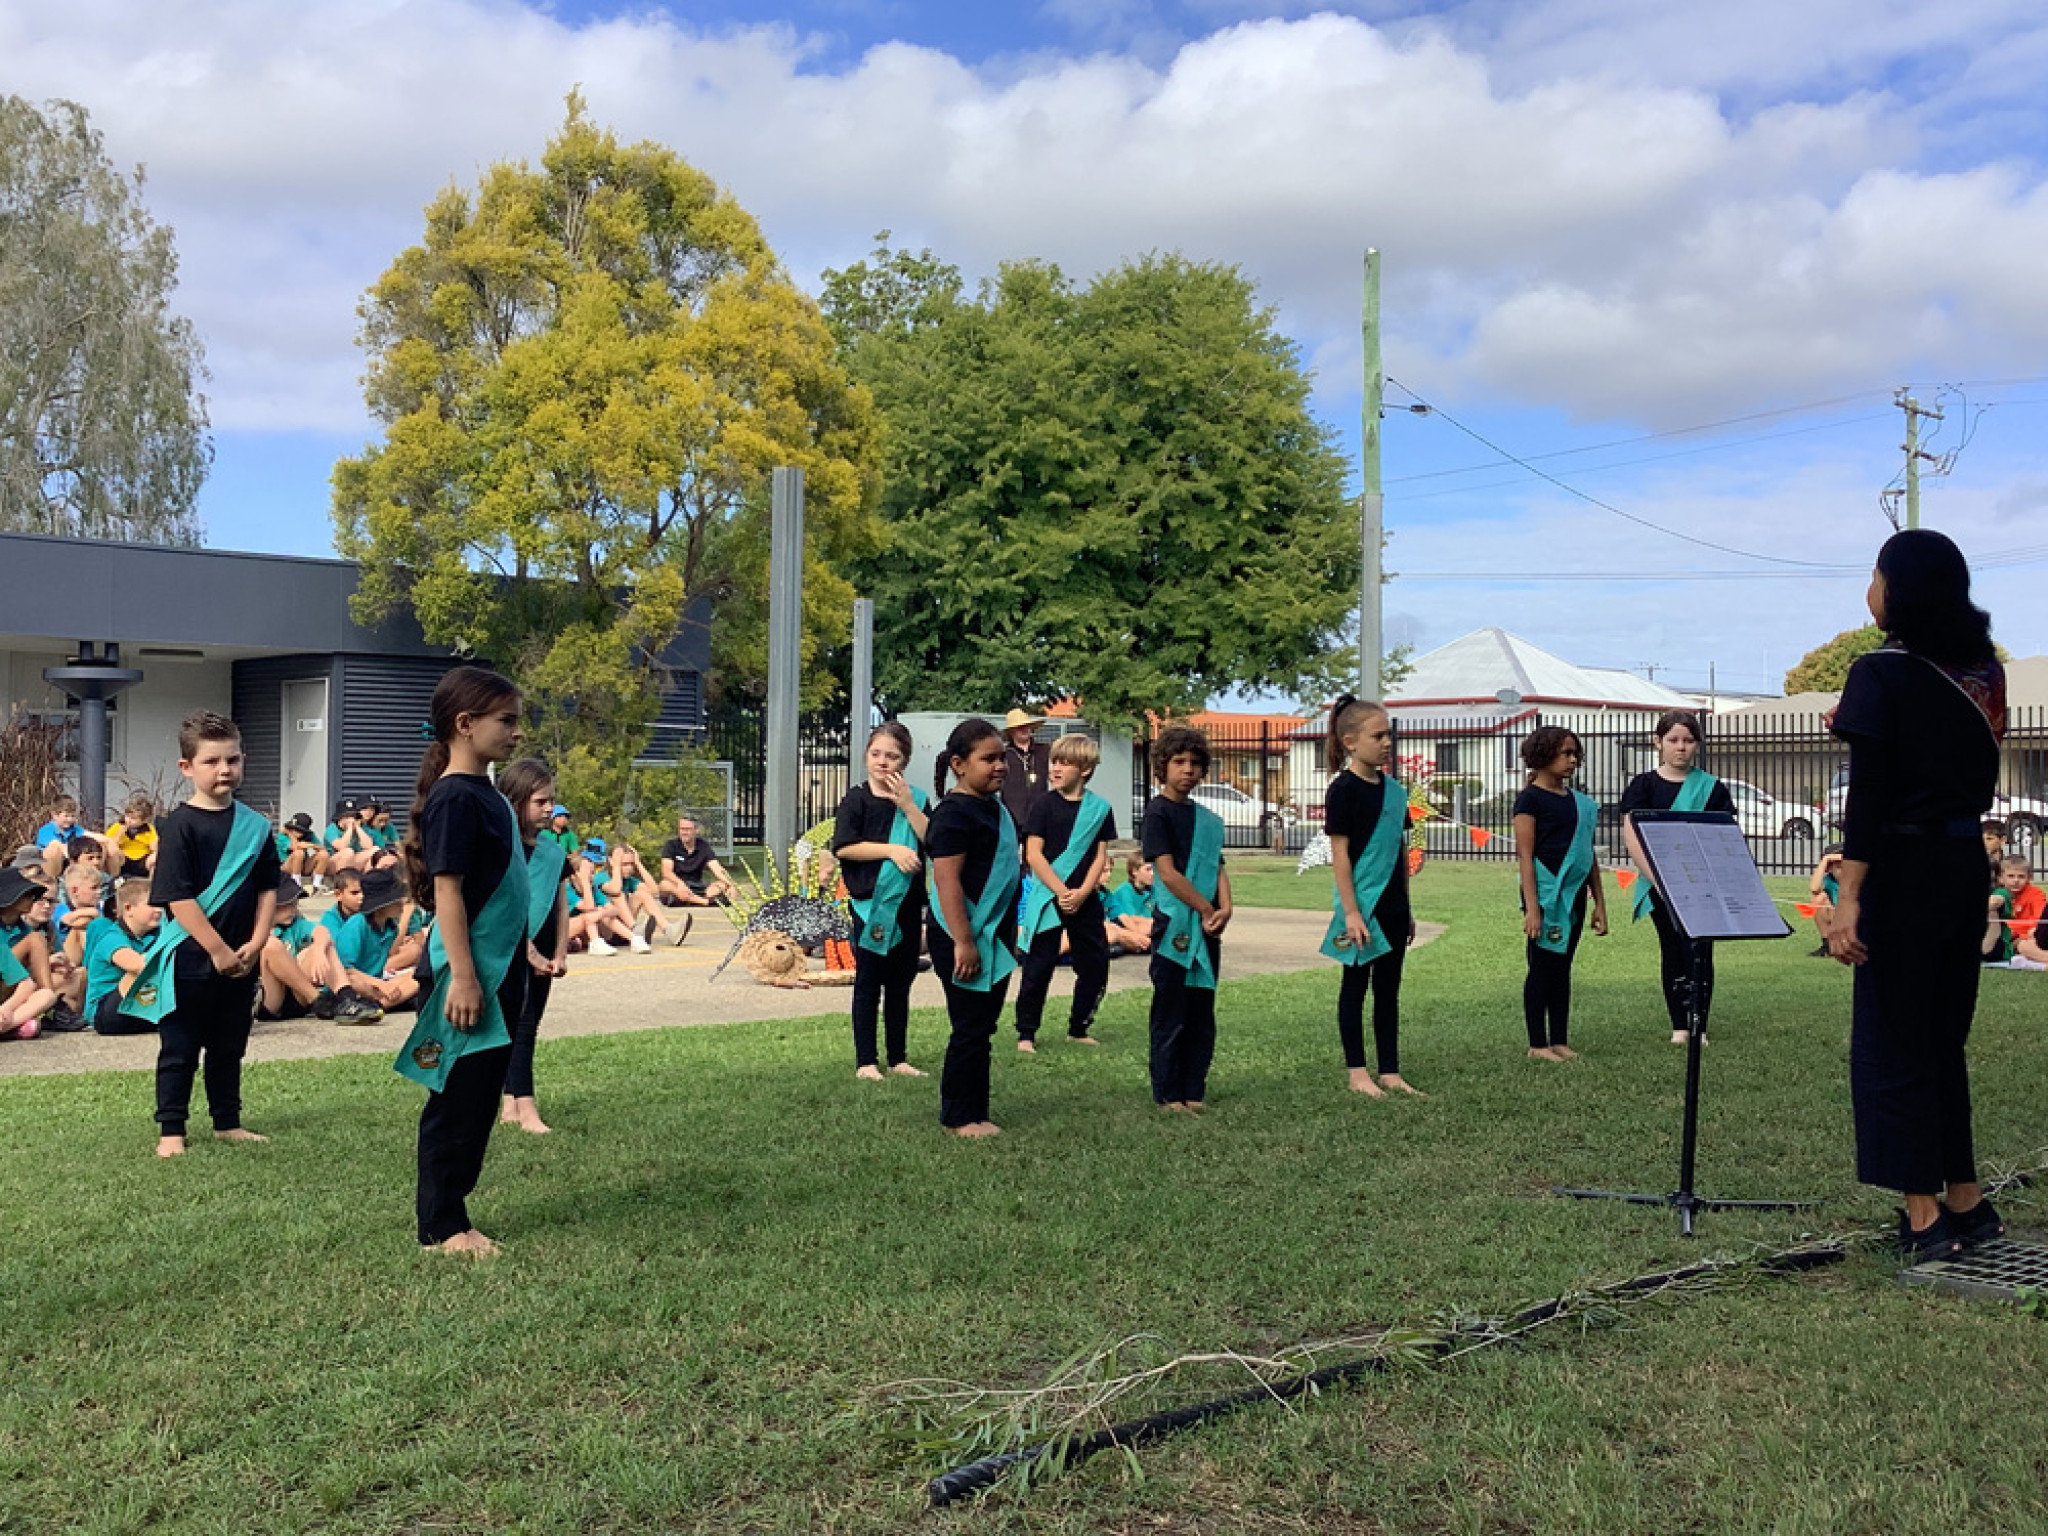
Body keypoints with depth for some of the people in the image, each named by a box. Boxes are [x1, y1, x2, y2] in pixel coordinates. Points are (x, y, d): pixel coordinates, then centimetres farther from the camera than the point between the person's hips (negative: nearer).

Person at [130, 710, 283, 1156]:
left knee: (229, 1045, 16)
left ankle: (227, 1122, 27)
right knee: (180, 1048, 5)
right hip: (190, 957, -5)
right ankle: (170, 1130, 14)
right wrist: (218, 951, -15)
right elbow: (178, 898, -15)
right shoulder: (179, 826, -11)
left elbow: (268, 889, 7)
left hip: (241, 959, 5)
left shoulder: (255, 826, 4)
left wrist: (255, 943, -5)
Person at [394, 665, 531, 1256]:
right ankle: (441, 1226, 9)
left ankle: (442, 1203, 25)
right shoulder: (454, 799, -16)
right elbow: (446, 890, -20)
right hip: (468, 976, -9)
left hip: (500, 973, 9)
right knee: (457, 1101, 0)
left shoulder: (488, 796, 13)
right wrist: (462, 975, -22)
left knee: (481, 1097, 15)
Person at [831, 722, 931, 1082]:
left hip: (909, 903, 4)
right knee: (869, 983, 2)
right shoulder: (857, 798, -3)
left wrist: (907, 804, -12)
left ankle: (898, 1057, 20)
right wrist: (891, 850, -18)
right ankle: (866, 1061, 8)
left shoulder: (916, 798, 6)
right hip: (871, 903, -4)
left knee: (900, 982, 11)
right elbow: (843, 847, -13)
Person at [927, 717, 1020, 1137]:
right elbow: (947, 880, -21)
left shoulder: (994, 807, 12)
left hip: (995, 939, 9)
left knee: (983, 1028, 13)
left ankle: (975, 1112, 21)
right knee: (970, 1031, -2)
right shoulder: (954, 813, -16)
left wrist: (1008, 936, 21)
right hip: (965, 940, -9)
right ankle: (959, 1117, 9)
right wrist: (963, 942, -24)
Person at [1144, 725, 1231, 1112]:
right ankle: (1167, 1095, 7)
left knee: (1203, 1015, 10)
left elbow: (1218, 868, 10)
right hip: (1175, 927, -6)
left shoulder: (1207, 819, 13)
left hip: (1208, 928, 7)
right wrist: (1207, 910, -12)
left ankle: (1194, 1092, 17)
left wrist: (1224, 908, -8)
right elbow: (1168, 872, -13)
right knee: (1171, 1016, 0)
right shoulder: (1158, 812, -7)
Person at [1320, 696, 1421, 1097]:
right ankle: (1357, 1073, 12)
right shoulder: (1344, 790, -11)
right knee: (1356, 986, 4)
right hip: (1362, 904, -7)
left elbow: (1401, 849, 14)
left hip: (1392, 906, 7)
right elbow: (1339, 854, -13)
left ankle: (1390, 1072, 17)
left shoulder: (1392, 788, 10)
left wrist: (1407, 908, 15)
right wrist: (1351, 911, -17)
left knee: (1389, 989, 11)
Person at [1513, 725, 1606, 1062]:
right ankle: (1538, 1044, 4)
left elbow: (1589, 854, 17)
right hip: (1546, 892, -6)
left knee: (1562, 966, 10)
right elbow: (1525, 855, -11)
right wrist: (1531, 907, -17)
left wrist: (1599, 903, 13)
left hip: (1574, 894, 6)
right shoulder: (1530, 799, -6)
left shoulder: (1580, 802, 13)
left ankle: (1560, 1041, 14)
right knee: (1542, 966, -2)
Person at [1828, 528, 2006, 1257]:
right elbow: (1981, 769, 14)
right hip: (1965, 865, 7)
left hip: (1906, 869, -7)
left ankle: (1926, 1214, 4)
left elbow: (1868, 793, -19)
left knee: (1892, 1041, 2)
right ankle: (1965, 1200, 21)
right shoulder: (1983, 667, 7)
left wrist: (1847, 897, -21)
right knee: (1942, 1037, 16)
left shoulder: (1882, 673, -13)